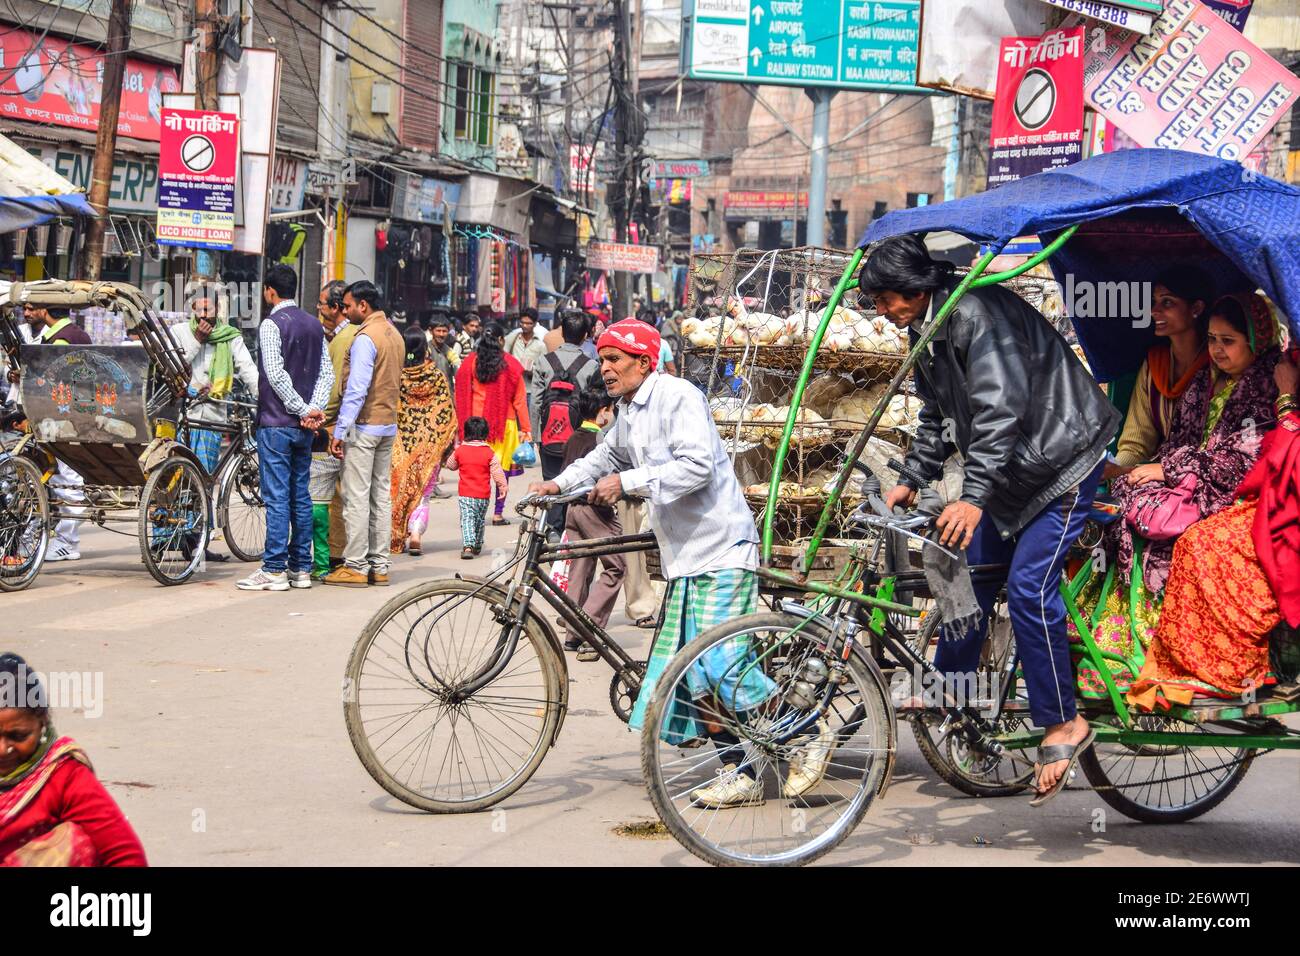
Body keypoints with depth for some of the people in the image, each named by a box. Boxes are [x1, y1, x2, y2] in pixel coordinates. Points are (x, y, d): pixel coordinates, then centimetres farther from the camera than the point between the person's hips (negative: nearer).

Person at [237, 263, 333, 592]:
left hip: (276, 423, -7)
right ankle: (301, 568, 13)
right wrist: (315, 409, -4)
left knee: (277, 497, -6)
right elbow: (327, 372, 7)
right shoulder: (314, 325, 12)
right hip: (304, 427, 7)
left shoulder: (271, 324, -10)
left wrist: (304, 409, -12)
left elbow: (276, 375, -18)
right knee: (301, 496, 10)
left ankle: (274, 570, -6)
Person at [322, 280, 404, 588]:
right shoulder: (394, 335, 13)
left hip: (364, 426, -9)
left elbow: (356, 390, -21)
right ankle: (379, 566, 11)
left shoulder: (365, 338, -16)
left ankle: (355, 566, -4)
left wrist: (340, 431, -20)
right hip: (389, 424, 9)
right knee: (381, 496, 9)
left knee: (356, 497, -5)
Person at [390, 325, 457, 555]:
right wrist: (448, 445, 9)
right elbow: (447, 413, -1)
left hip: (399, 442, 0)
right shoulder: (437, 376, -4)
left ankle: (398, 538, 13)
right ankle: (415, 532, -11)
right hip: (429, 443, 0)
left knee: (400, 488, 12)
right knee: (423, 492, 8)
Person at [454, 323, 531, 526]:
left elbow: (462, 396, 5)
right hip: (504, 423, -2)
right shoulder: (510, 365, -3)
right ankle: (498, 513, 5)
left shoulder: (470, 363, 2)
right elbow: (519, 399, -1)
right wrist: (526, 429, 2)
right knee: (502, 467, 5)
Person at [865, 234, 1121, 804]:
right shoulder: (927, 330, 6)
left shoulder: (977, 315, -25)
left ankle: (1063, 724, -8)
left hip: (1063, 459, -10)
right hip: (1010, 469, 10)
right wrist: (912, 480, 8)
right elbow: (937, 415, 18)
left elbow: (999, 410, -35)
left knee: (1028, 586, -17)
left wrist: (974, 497, -42)